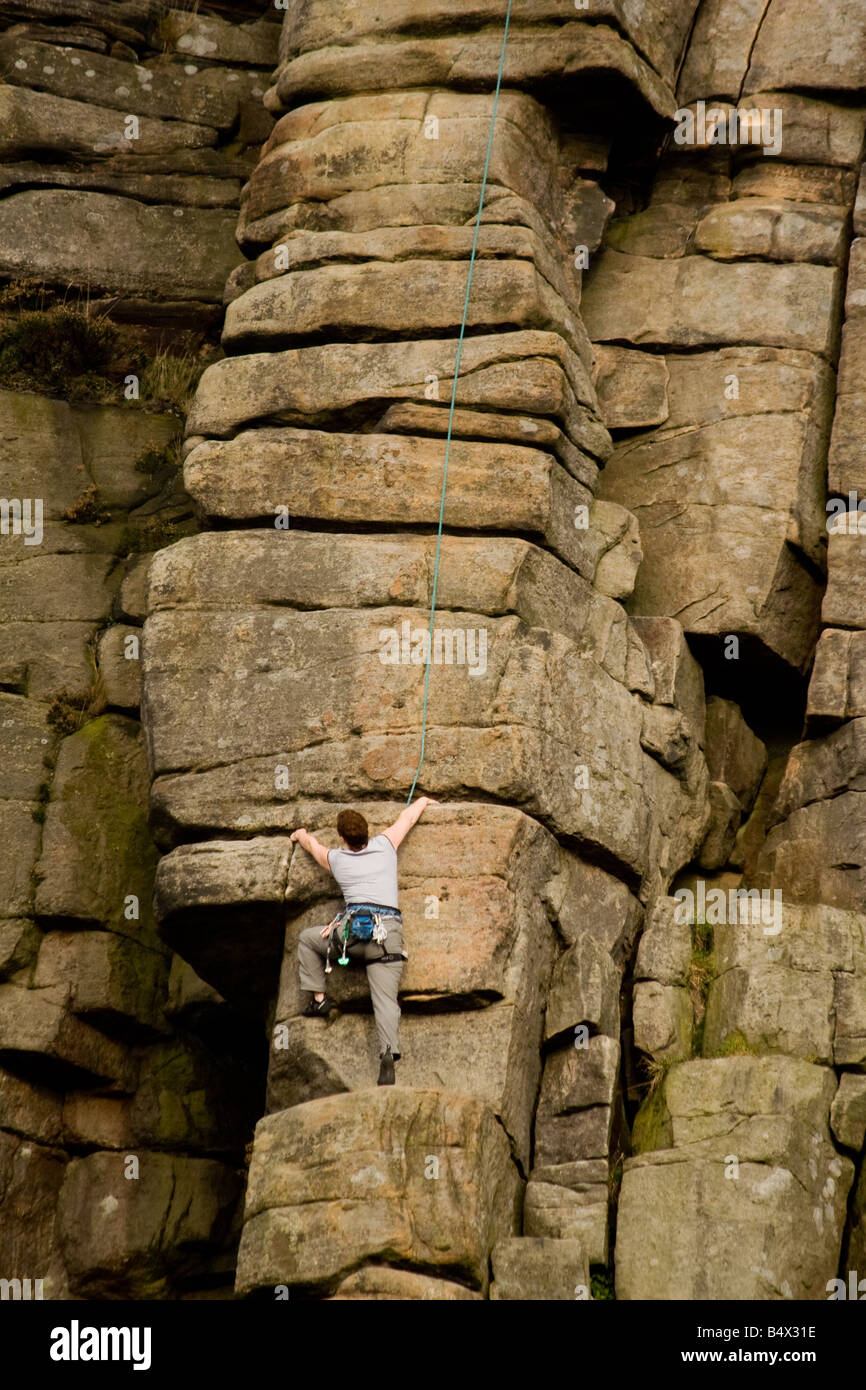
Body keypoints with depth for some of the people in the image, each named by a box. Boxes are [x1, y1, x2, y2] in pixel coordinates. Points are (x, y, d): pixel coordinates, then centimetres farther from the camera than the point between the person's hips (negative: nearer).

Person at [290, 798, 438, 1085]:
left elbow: (311, 844, 41)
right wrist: (422, 802, 57)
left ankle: (319, 999, 19)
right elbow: (407, 818, 36)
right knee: (386, 1000, -9)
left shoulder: (336, 859, 18)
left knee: (308, 939, 28)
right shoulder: (385, 845, 17)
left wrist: (301, 835, 63)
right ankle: (389, 1051, -35)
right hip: (389, 932, 1)